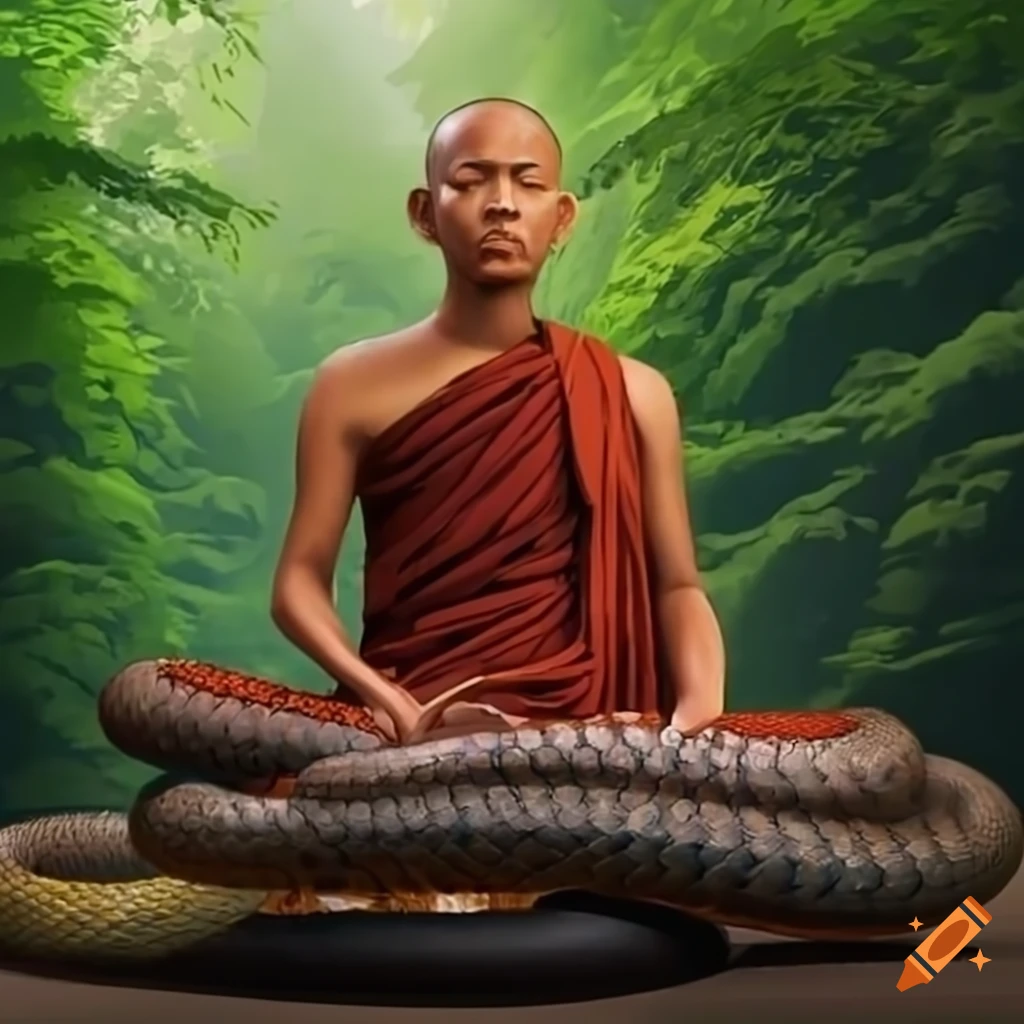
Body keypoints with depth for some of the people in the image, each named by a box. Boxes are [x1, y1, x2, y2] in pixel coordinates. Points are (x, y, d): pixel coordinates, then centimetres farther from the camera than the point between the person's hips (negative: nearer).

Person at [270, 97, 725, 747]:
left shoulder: (633, 394, 9)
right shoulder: (355, 386, 6)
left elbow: (677, 586, 10)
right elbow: (301, 581, 5)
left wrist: (699, 714, -11)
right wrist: (390, 705, -13)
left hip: (584, 725, 0)